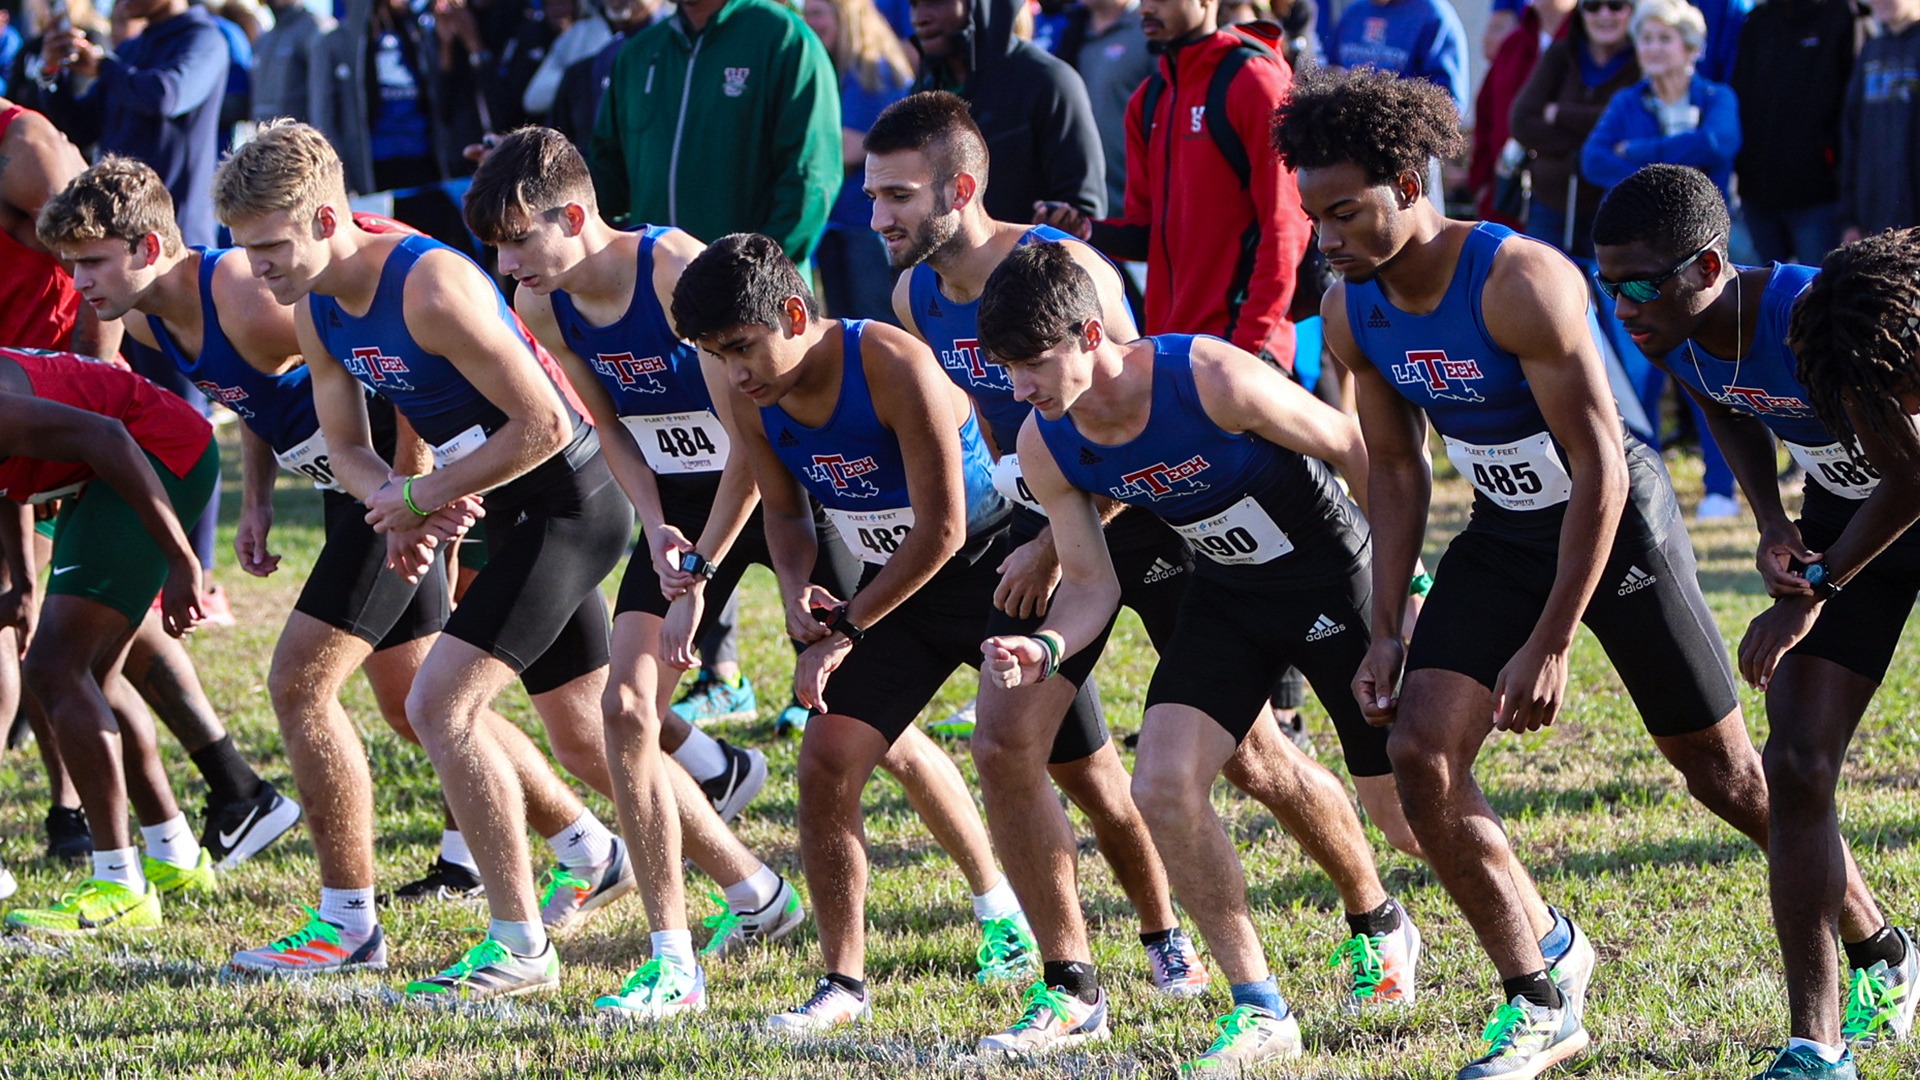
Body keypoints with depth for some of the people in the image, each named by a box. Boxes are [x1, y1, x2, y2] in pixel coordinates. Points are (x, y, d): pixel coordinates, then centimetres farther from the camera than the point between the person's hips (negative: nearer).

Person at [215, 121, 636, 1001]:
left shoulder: (431, 288, -28)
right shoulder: (316, 311, 0)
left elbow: (543, 426, -27)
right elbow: (346, 448, 8)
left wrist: (418, 499, -19)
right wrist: (398, 507, -14)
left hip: (564, 500, -10)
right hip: (510, 515, 10)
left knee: (439, 703, -17)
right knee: (582, 729, 19)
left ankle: (519, 945, -9)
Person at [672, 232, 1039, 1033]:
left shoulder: (896, 368, -30)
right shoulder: (751, 399, -10)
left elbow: (941, 531, -25)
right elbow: (784, 509, 8)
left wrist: (845, 631, -20)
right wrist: (797, 592, -15)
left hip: (993, 568, -6)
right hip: (890, 582, 6)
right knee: (827, 762, -4)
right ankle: (842, 986, 8)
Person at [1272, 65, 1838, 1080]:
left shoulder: (1521, 283, -30)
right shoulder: (1353, 313, -8)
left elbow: (1599, 466, -27)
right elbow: (1395, 470, 6)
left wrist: (1549, 645, -27)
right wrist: (1389, 635, 0)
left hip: (1618, 522, -6)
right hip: (1504, 533, 6)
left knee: (1721, 771, 4)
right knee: (1419, 753, -10)